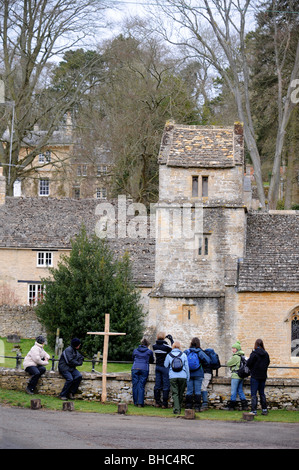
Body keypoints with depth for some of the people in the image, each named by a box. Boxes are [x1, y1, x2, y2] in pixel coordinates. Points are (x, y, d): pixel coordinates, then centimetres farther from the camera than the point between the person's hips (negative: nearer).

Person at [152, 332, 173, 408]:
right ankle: (164, 403, -1)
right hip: (165, 367, -6)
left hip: (158, 366, 6)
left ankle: (157, 402, 14)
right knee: (166, 385, 0)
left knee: (157, 385, 10)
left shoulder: (155, 346, -2)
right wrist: (171, 340, 6)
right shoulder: (166, 346, -17)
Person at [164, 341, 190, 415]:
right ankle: (179, 408, 18)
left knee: (175, 393, -2)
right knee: (181, 393, 12)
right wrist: (188, 378, 11)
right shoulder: (183, 355, 3)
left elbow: (166, 365, 12)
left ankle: (176, 409, -14)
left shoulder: (169, 355, 2)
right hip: (183, 376, 1)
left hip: (173, 377, -1)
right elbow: (187, 367, 5)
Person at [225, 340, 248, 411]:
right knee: (240, 390, 14)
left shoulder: (236, 357, -15)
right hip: (241, 376, 9)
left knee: (233, 391, -2)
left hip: (236, 375, -9)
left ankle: (231, 406, 1)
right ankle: (244, 405, 12)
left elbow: (228, 364, -9)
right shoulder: (242, 356, 12)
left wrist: (229, 359, 10)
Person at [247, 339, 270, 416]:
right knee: (262, 393, 16)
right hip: (263, 376, 6)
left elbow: (249, 363, -14)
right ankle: (264, 409, 18)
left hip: (255, 375, -5)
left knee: (254, 393, -2)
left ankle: (254, 410, -6)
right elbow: (267, 363, 11)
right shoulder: (266, 354, 1)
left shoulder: (254, 353, -15)